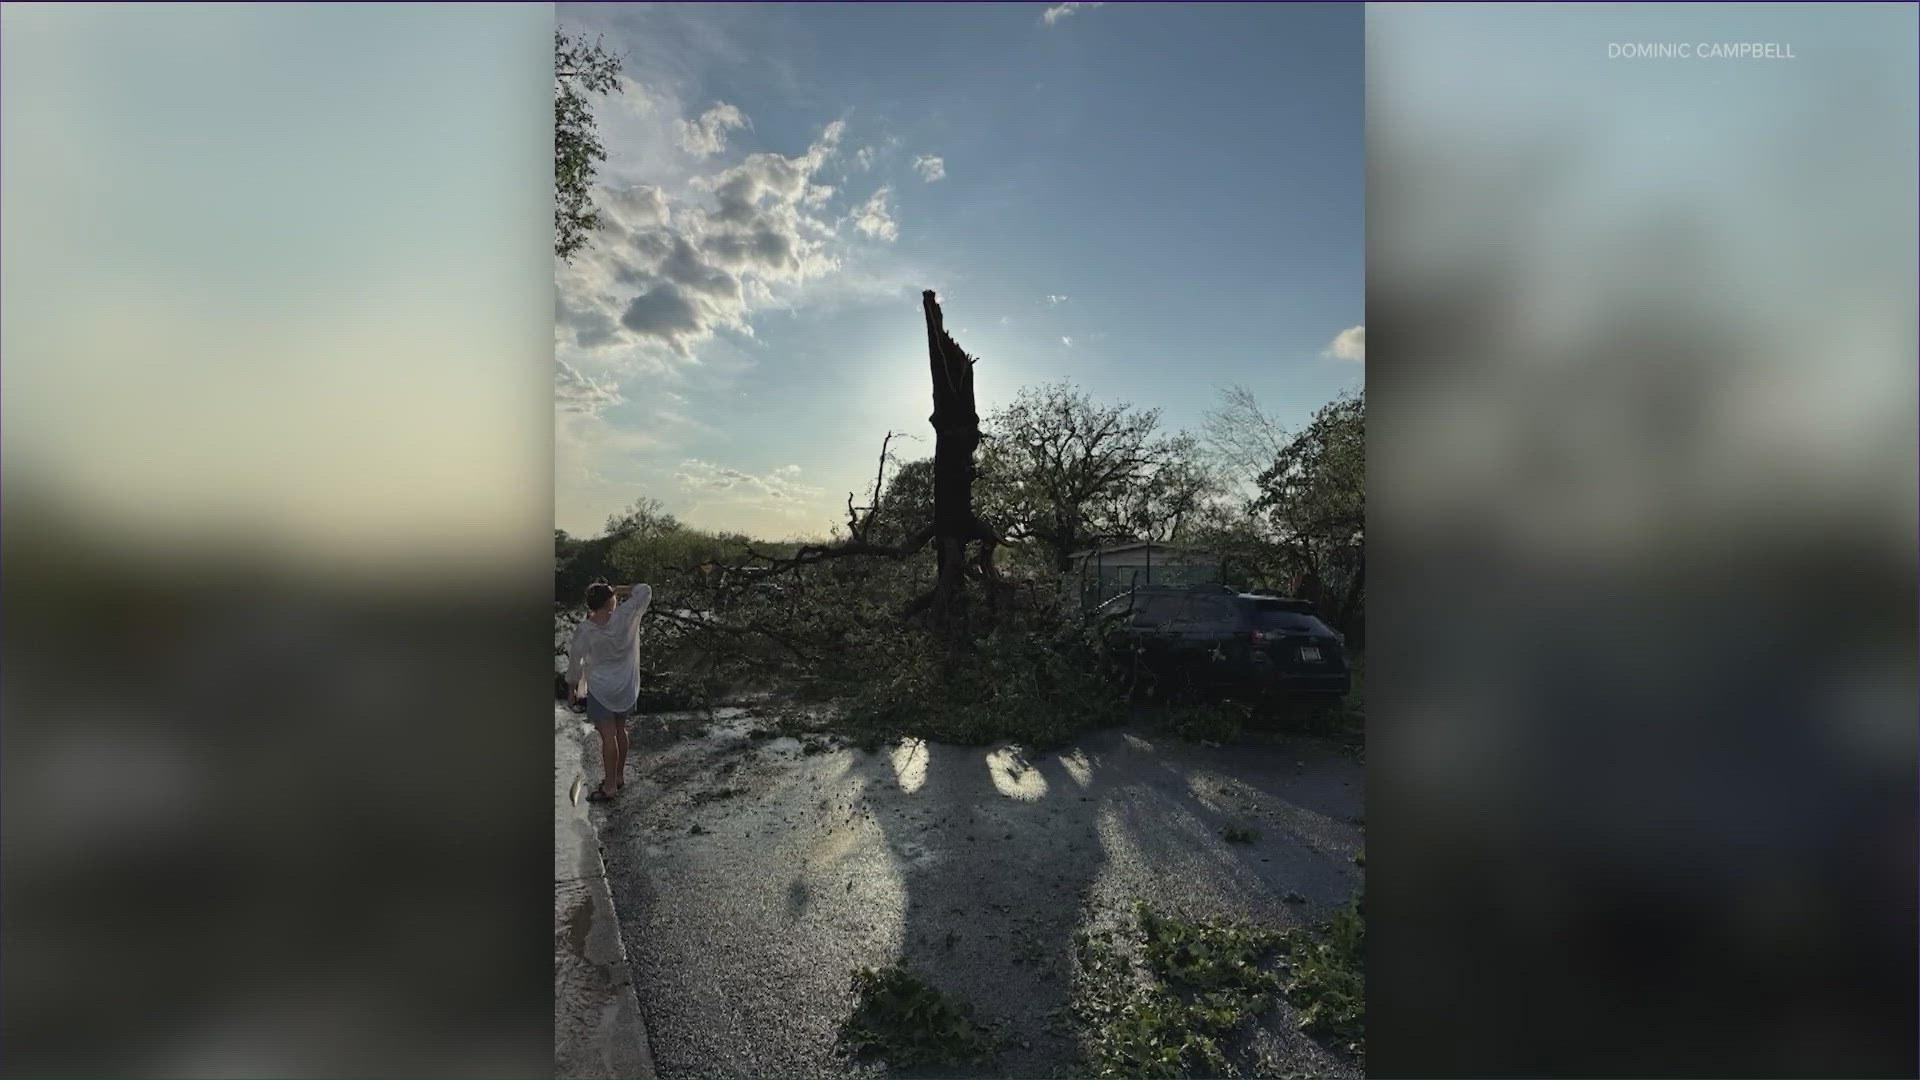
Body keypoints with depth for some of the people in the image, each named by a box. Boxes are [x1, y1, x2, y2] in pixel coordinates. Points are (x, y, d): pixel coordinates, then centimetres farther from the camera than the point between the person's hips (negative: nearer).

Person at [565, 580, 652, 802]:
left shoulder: (584, 629, -14)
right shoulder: (624, 616, -14)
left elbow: (575, 660, -2)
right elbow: (646, 591, -3)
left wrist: (573, 685, 12)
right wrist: (619, 590, 1)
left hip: (600, 690, -3)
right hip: (626, 687, 3)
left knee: (608, 736, 2)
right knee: (620, 730, 18)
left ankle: (610, 786, 11)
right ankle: (619, 776, 31)